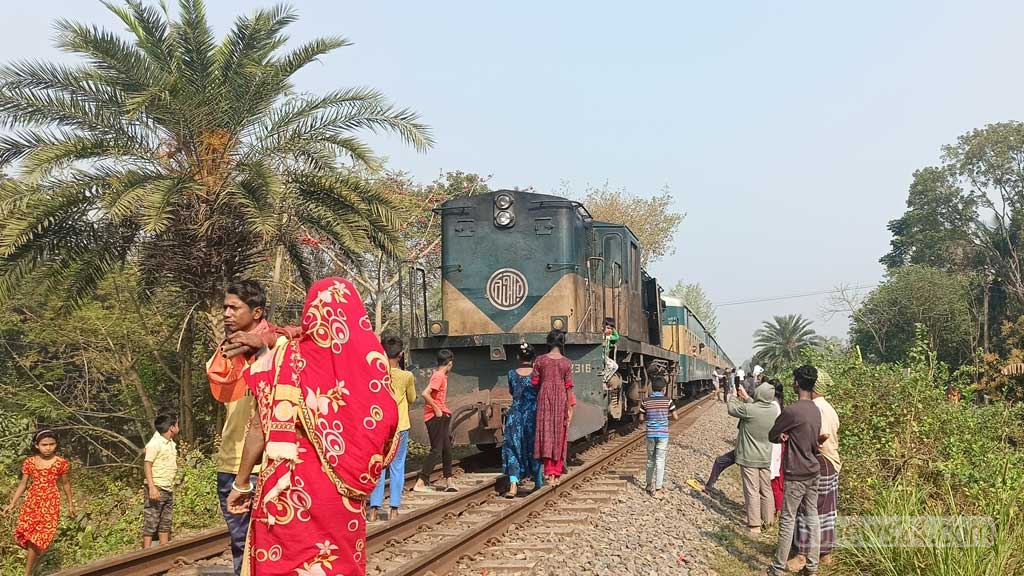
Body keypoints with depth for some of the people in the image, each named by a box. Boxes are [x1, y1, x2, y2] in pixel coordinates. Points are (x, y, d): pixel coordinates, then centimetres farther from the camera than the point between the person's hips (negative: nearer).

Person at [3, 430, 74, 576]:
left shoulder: (61, 463, -6)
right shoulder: (29, 462, 0)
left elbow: (65, 484, 8)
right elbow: (23, 484, 9)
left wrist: (70, 504, 15)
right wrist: (12, 503, 5)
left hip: (50, 503, -3)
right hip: (32, 502, 3)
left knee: (36, 538, -6)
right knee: (24, 535, -3)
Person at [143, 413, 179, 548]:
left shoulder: (171, 443, 14)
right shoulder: (154, 443, -13)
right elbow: (147, 464, -17)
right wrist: (152, 487, -24)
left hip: (168, 489, 9)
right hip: (156, 489, -9)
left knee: (166, 522, 12)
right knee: (151, 522, -6)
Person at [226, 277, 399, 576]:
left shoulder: (283, 358, -6)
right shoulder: (369, 361, -3)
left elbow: (259, 429, -4)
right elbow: (385, 427, 1)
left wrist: (241, 484, 6)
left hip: (288, 489, -2)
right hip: (343, 494, 2)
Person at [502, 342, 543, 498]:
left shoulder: (512, 373, -2)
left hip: (516, 413, 0)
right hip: (533, 413, 0)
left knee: (513, 448, 1)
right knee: (534, 448, 15)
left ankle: (513, 484, -15)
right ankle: (538, 482, 27)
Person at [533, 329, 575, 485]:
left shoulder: (540, 361, -2)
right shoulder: (567, 363, -3)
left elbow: (535, 384, 0)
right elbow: (568, 386, -3)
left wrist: (536, 401, 16)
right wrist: (570, 408, 1)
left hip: (544, 399, 0)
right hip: (561, 400, 0)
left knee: (546, 433, 4)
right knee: (559, 435, 8)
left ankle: (549, 473, -4)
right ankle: (557, 474, 13)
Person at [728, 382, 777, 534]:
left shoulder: (748, 410, -23)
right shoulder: (773, 410, -6)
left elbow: (732, 409, -5)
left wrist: (734, 396, 13)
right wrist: (746, 398, 23)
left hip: (749, 458, -5)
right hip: (766, 458, 5)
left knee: (752, 490, 0)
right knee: (766, 490, 16)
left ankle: (754, 524, 3)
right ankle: (768, 520, 26)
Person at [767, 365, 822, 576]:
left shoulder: (791, 411, -19)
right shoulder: (816, 410, 5)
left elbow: (772, 436, -7)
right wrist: (789, 436, 1)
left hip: (796, 475, -7)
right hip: (813, 472, 7)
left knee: (787, 521, 1)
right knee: (812, 518, 10)